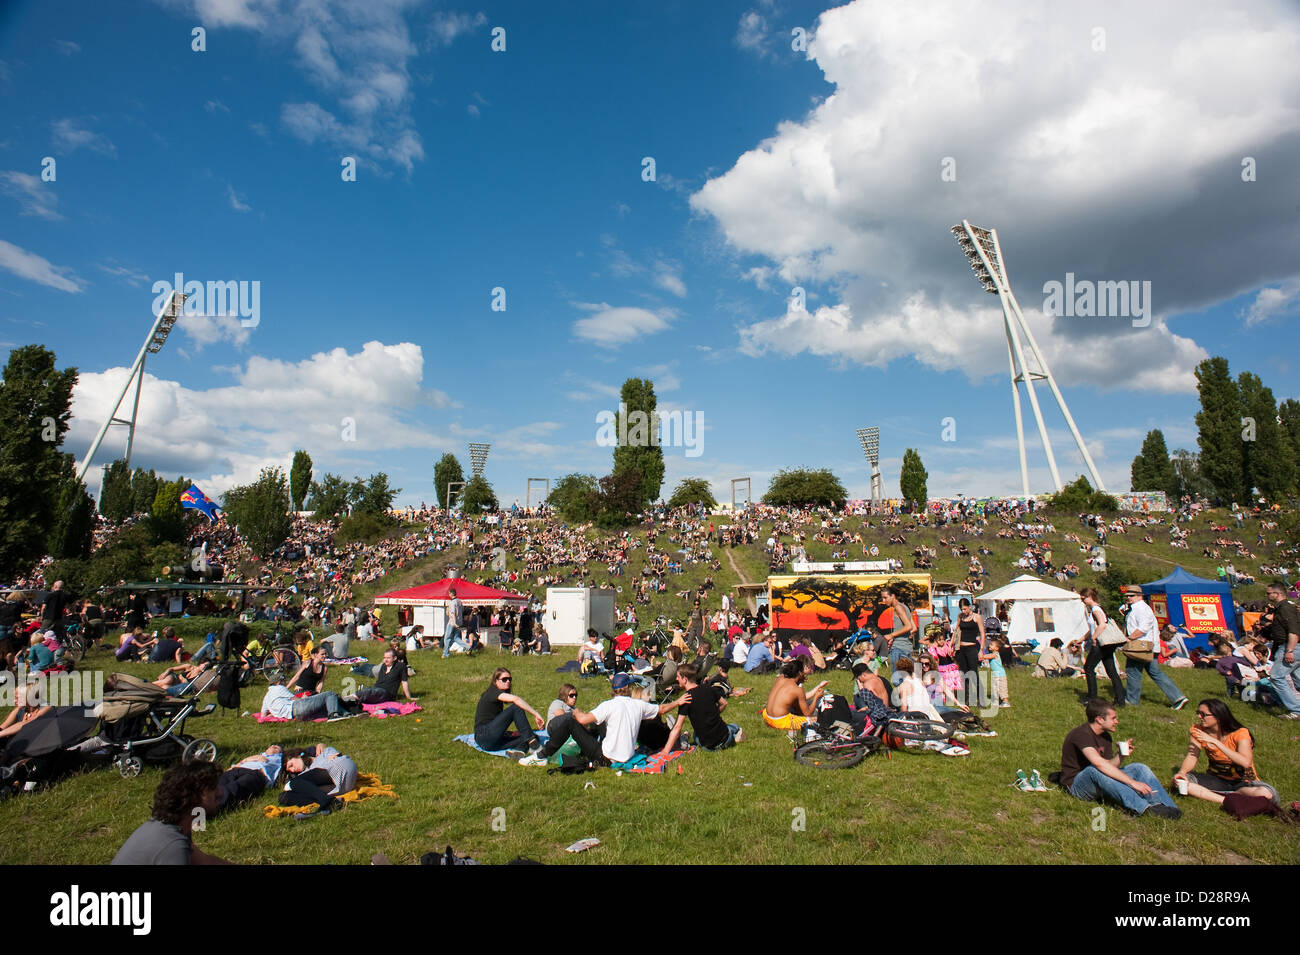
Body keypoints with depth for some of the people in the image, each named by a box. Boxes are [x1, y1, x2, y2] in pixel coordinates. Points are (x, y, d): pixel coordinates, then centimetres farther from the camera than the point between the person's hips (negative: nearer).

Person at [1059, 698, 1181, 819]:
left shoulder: (1105, 736, 9)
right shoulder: (1081, 734, -21)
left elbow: (1109, 766, 4)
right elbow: (1100, 764, -34)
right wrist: (1132, 782, -35)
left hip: (1100, 784, 8)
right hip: (1076, 785, -8)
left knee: (1139, 768, -5)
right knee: (1094, 769, -39)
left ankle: (1163, 805, -26)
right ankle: (1142, 807, -39)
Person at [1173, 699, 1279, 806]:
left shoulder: (1240, 733, -18)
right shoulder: (1199, 731, -6)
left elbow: (1246, 762, -34)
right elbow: (1192, 756, -12)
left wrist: (1215, 742, -35)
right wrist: (1182, 772, -31)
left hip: (1243, 782, -3)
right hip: (1216, 780, 3)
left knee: (1266, 792, -36)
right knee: (1179, 780, -22)